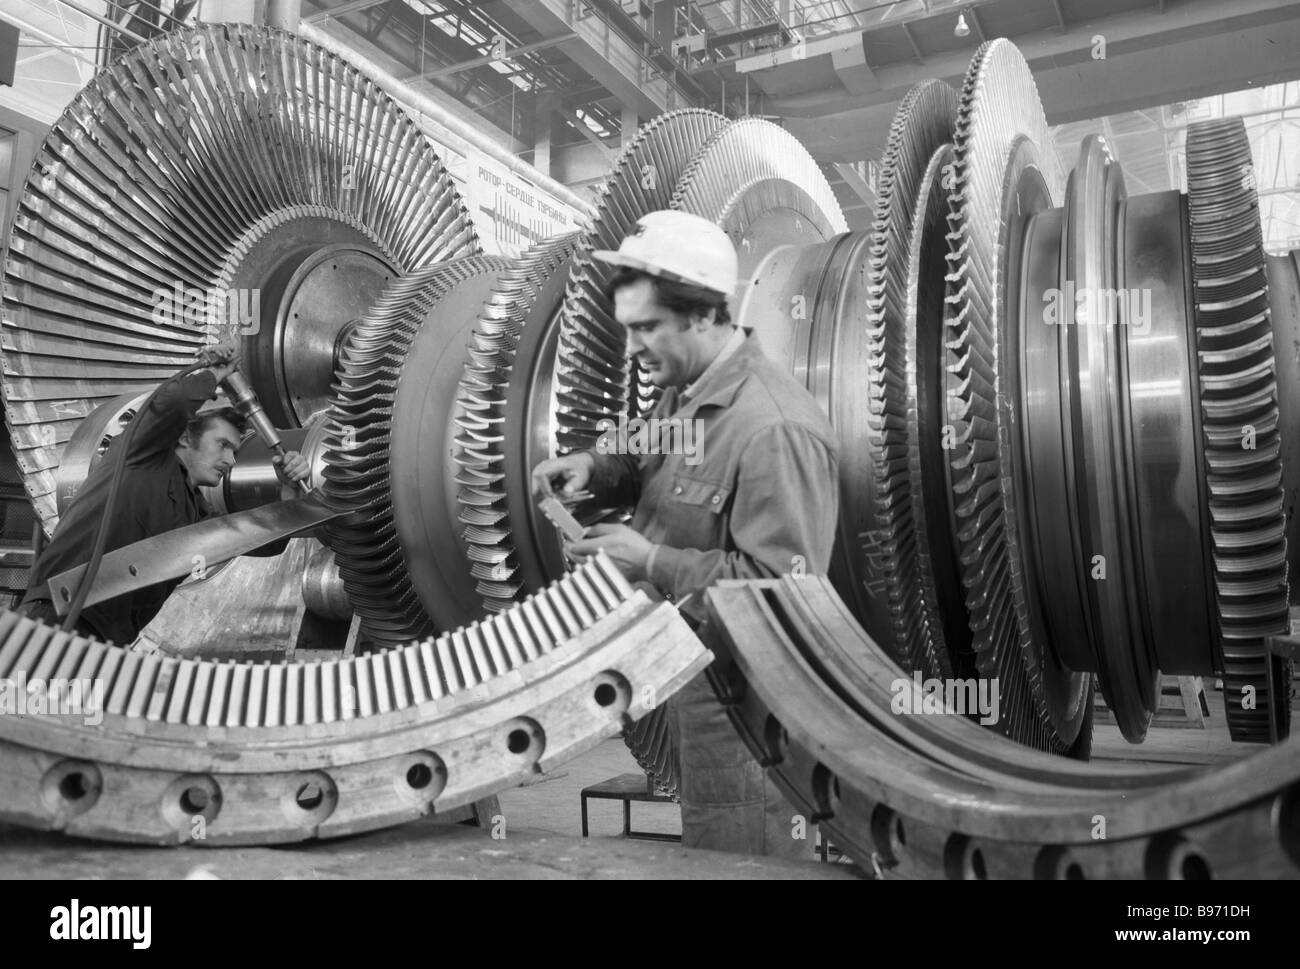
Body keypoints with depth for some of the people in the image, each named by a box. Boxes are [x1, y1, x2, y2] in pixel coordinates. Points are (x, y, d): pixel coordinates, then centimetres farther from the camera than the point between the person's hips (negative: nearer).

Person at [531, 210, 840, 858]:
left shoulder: (773, 429, -25)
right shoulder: (683, 392, 6)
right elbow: (651, 464, 24)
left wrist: (652, 563, -24)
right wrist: (593, 466, 2)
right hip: (692, 672, 9)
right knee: (705, 851, 23)